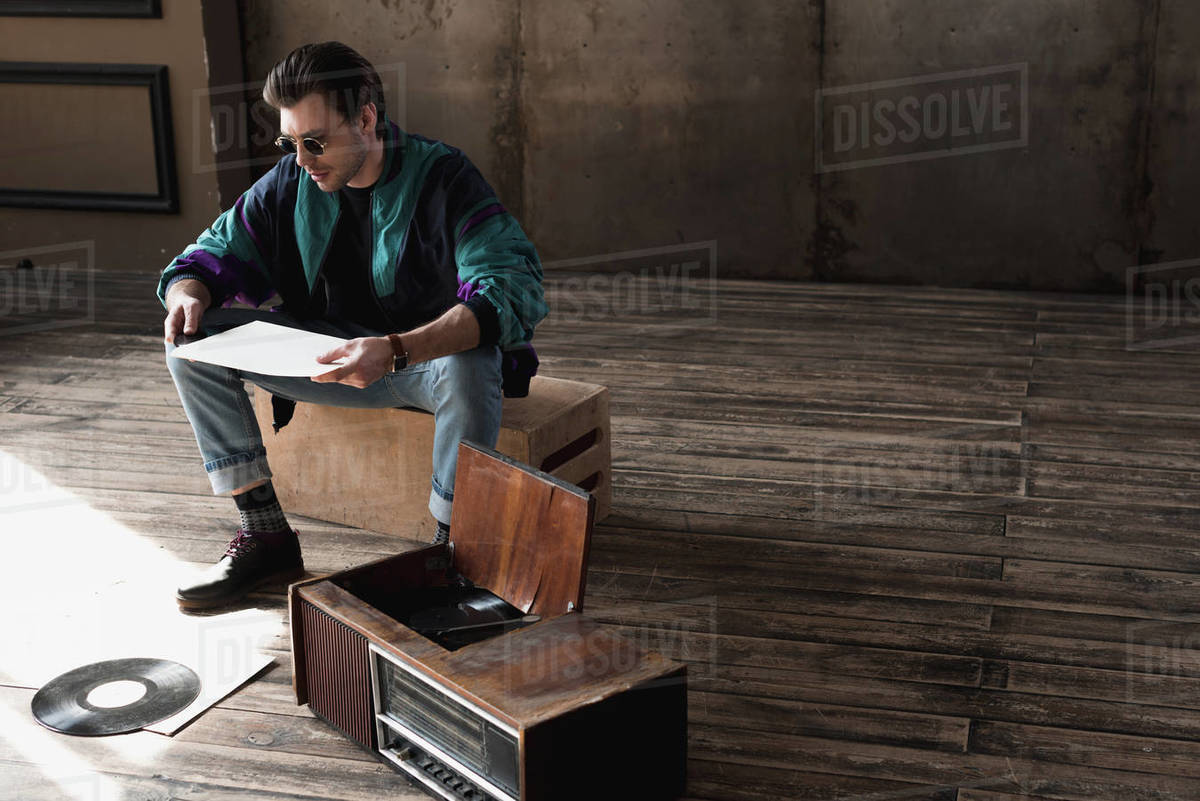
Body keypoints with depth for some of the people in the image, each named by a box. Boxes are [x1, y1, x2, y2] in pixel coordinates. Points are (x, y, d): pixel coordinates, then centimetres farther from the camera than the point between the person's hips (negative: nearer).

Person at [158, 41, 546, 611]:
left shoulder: (441, 176, -20)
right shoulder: (288, 184, -2)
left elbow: (513, 291, -34)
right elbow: (210, 258, 6)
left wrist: (397, 350, -48)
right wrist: (188, 298, -21)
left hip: (434, 352, -5)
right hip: (334, 355, 5)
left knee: (469, 367, -41)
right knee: (194, 340, -9)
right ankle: (265, 536, -6)